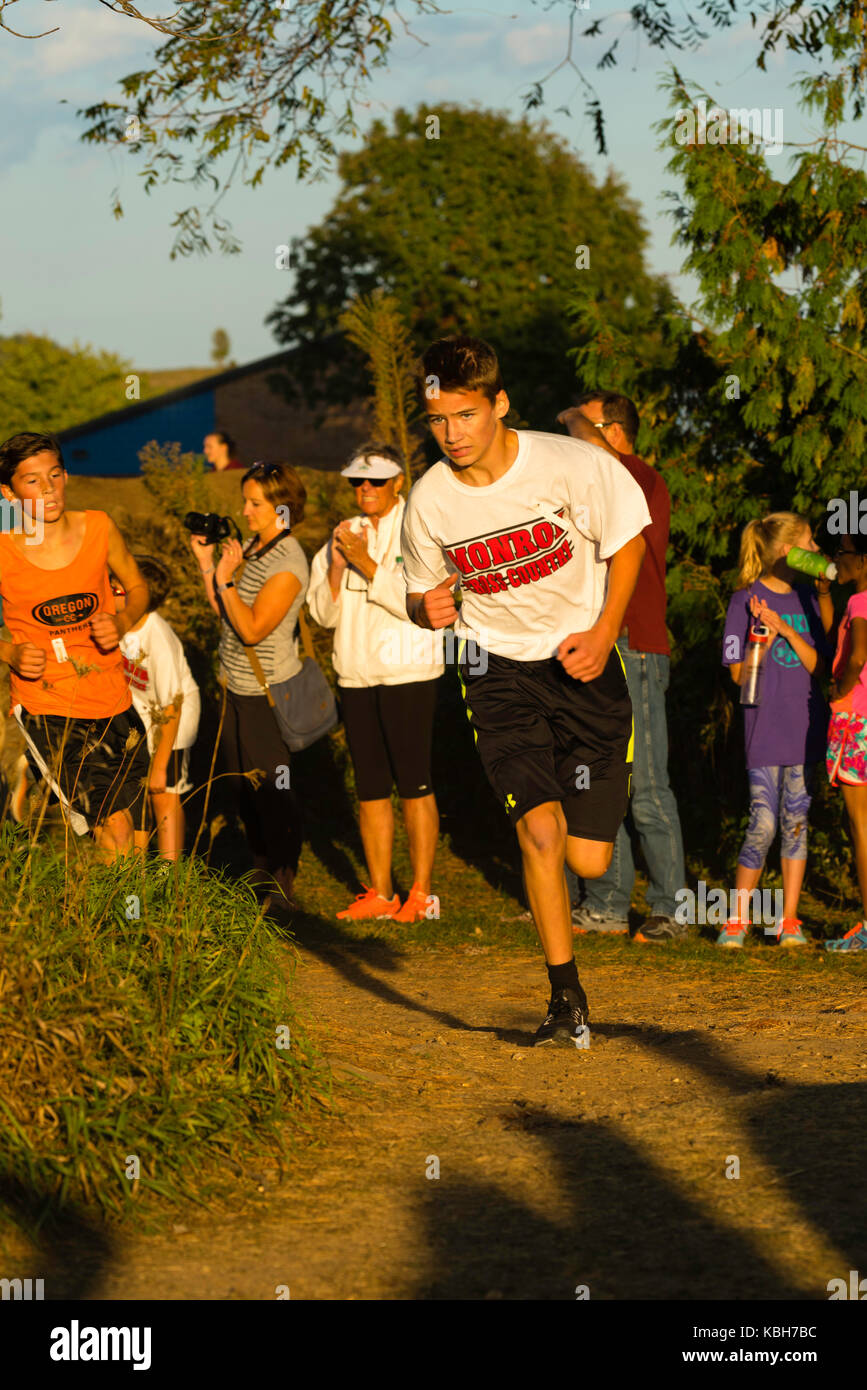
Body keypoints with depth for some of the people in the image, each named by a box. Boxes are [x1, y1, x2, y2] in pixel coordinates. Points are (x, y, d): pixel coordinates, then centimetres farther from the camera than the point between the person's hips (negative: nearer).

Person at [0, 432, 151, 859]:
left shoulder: (98, 528, -3)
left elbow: (137, 588, 13)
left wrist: (122, 623, -7)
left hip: (113, 698, 3)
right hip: (46, 707, -3)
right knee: (114, 830, -14)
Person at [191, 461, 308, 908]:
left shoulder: (287, 564, -19)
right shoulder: (250, 548, 7)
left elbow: (252, 628, -24)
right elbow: (221, 610, 12)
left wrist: (226, 580, -19)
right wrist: (206, 561, 5)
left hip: (269, 692, -9)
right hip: (238, 687, 9)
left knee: (273, 791, -2)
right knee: (247, 785, 16)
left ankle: (282, 884, 7)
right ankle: (260, 870, 28)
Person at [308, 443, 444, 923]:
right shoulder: (345, 534, 14)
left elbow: (416, 603, -15)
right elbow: (324, 613, 10)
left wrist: (366, 564, -17)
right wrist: (337, 568, -7)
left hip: (407, 672, -6)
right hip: (356, 675, 6)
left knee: (414, 785, -6)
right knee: (370, 788, 8)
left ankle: (421, 892, -1)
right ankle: (379, 893, 13)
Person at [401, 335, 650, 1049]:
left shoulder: (570, 464, -16)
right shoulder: (429, 501, -9)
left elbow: (629, 539, 0)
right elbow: (423, 592, 8)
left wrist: (604, 632, -10)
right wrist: (430, 607, -17)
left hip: (582, 659, 0)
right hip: (498, 668, 1)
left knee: (589, 858, -2)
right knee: (541, 831, -19)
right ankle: (567, 1000, -5)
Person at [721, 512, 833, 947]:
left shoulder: (808, 597, 9)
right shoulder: (746, 601, -4)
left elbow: (818, 666, 3)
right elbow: (739, 672, -4)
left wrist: (786, 630, -11)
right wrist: (764, 634, -19)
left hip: (805, 729, 4)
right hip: (765, 728, -4)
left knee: (797, 822, 5)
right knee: (763, 825, -9)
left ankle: (789, 922, 11)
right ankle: (737, 919, 5)